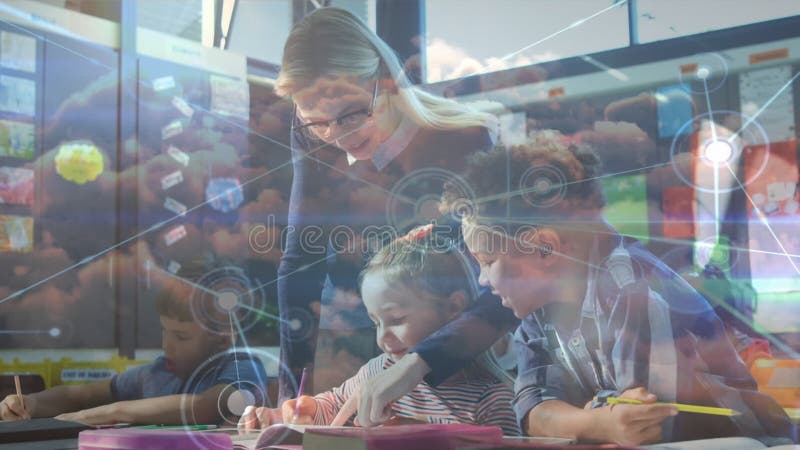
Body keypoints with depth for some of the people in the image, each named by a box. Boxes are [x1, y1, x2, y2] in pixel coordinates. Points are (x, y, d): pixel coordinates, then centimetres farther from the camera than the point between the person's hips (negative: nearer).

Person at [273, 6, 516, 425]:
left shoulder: (468, 143, -20)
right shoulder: (314, 137, -9)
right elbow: (299, 265, -6)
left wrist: (416, 364, -37)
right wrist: (291, 392, -12)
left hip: (449, 351, -2)